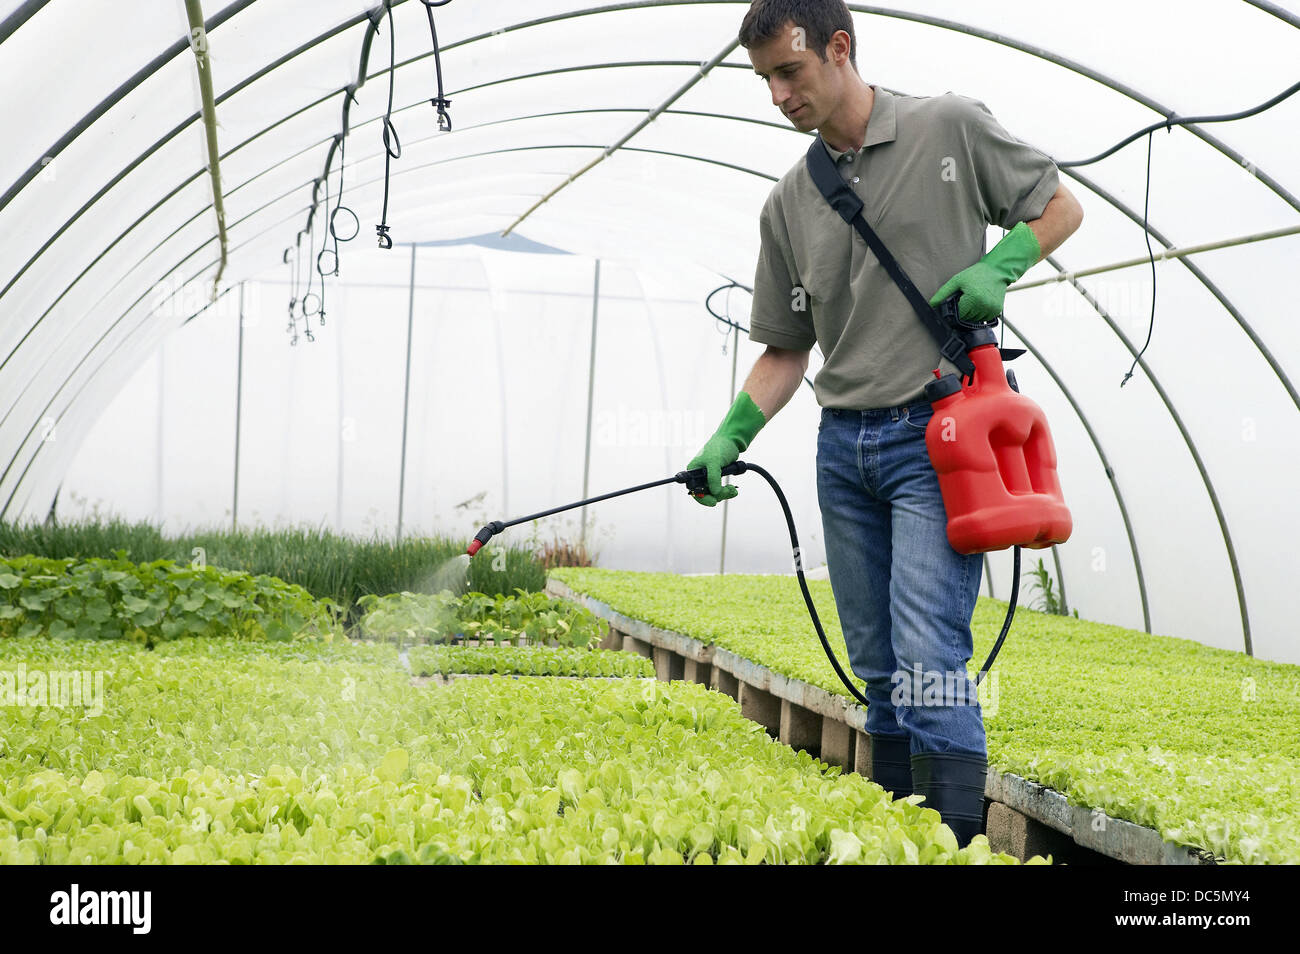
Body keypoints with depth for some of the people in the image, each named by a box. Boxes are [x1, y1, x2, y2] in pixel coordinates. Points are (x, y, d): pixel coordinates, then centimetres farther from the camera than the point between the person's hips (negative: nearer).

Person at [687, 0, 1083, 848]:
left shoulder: (951, 128, -1)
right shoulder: (790, 203, 11)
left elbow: (1062, 206, 8)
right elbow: (787, 350, 14)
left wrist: (997, 266, -10)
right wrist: (729, 438, 1)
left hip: (936, 435, -5)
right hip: (844, 446, 5)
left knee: (929, 664, -15)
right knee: (879, 672, 10)